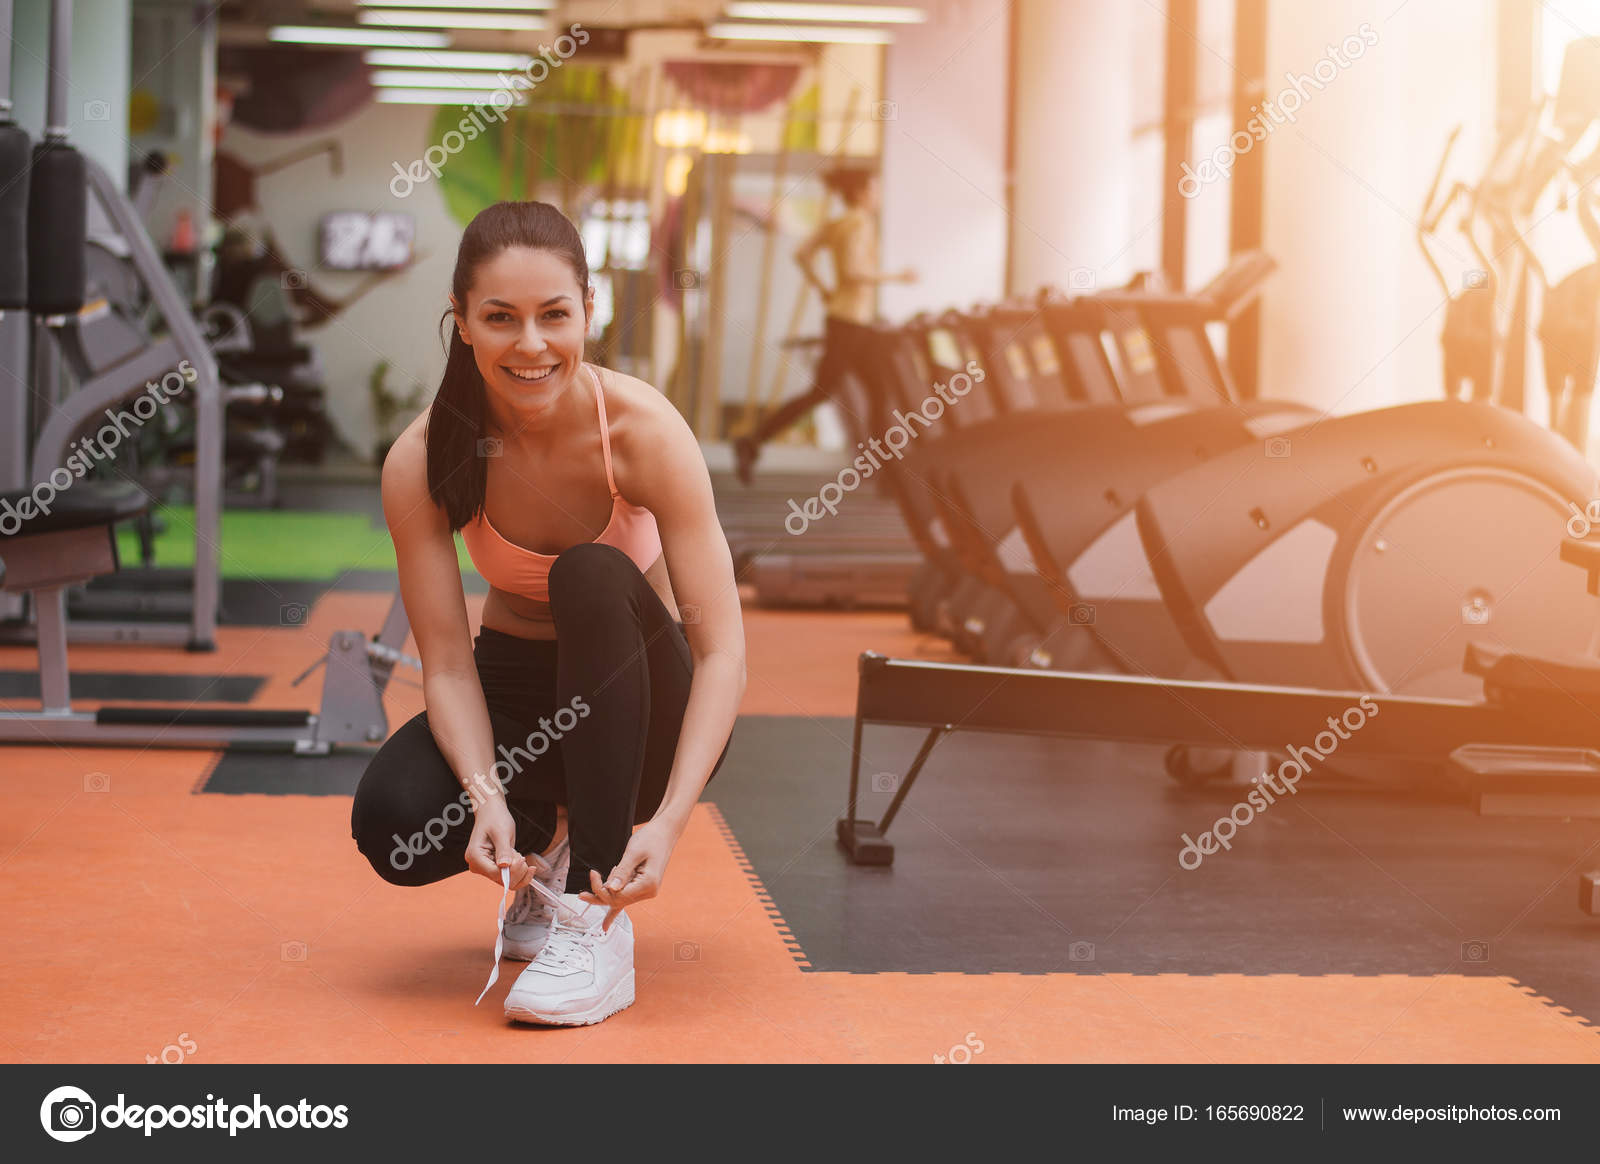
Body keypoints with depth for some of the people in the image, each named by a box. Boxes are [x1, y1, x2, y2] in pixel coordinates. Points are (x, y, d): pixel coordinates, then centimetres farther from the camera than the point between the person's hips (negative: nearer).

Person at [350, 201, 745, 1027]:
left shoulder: (643, 429, -24)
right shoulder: (421, 461, -18)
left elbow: (722, 651, -26)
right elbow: (446, 664, -18)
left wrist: (667, 820, -39)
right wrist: (487, 797, -36)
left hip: (643, 709, -1)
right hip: (516, 694, 2)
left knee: (594, 577, -34)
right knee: (392, 823, -28)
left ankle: (598, 922, -27)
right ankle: (545, 841, 9)